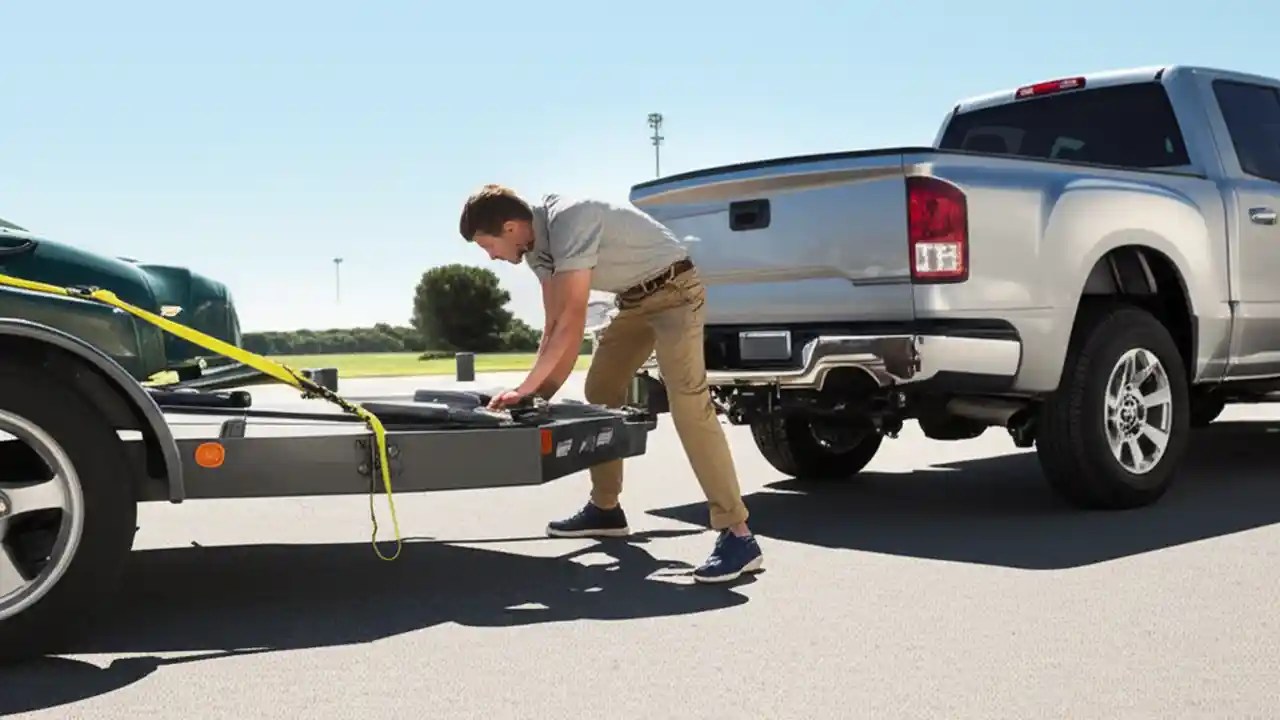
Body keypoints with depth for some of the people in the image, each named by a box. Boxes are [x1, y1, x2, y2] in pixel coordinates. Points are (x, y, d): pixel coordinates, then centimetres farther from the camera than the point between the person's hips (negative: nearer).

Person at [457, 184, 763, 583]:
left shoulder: (570, 220, -29)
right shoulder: (536, 244, 0)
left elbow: (572, 323, -29)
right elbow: (553, 326, 4)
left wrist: (527, 388, -24)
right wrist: (540, 392, -2)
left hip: (675, 291, -10)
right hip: (634, 298, 10)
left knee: (687, 401, -22)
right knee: (601, 394, 11)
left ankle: (736, 534, -25)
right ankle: (605, 509, 24)